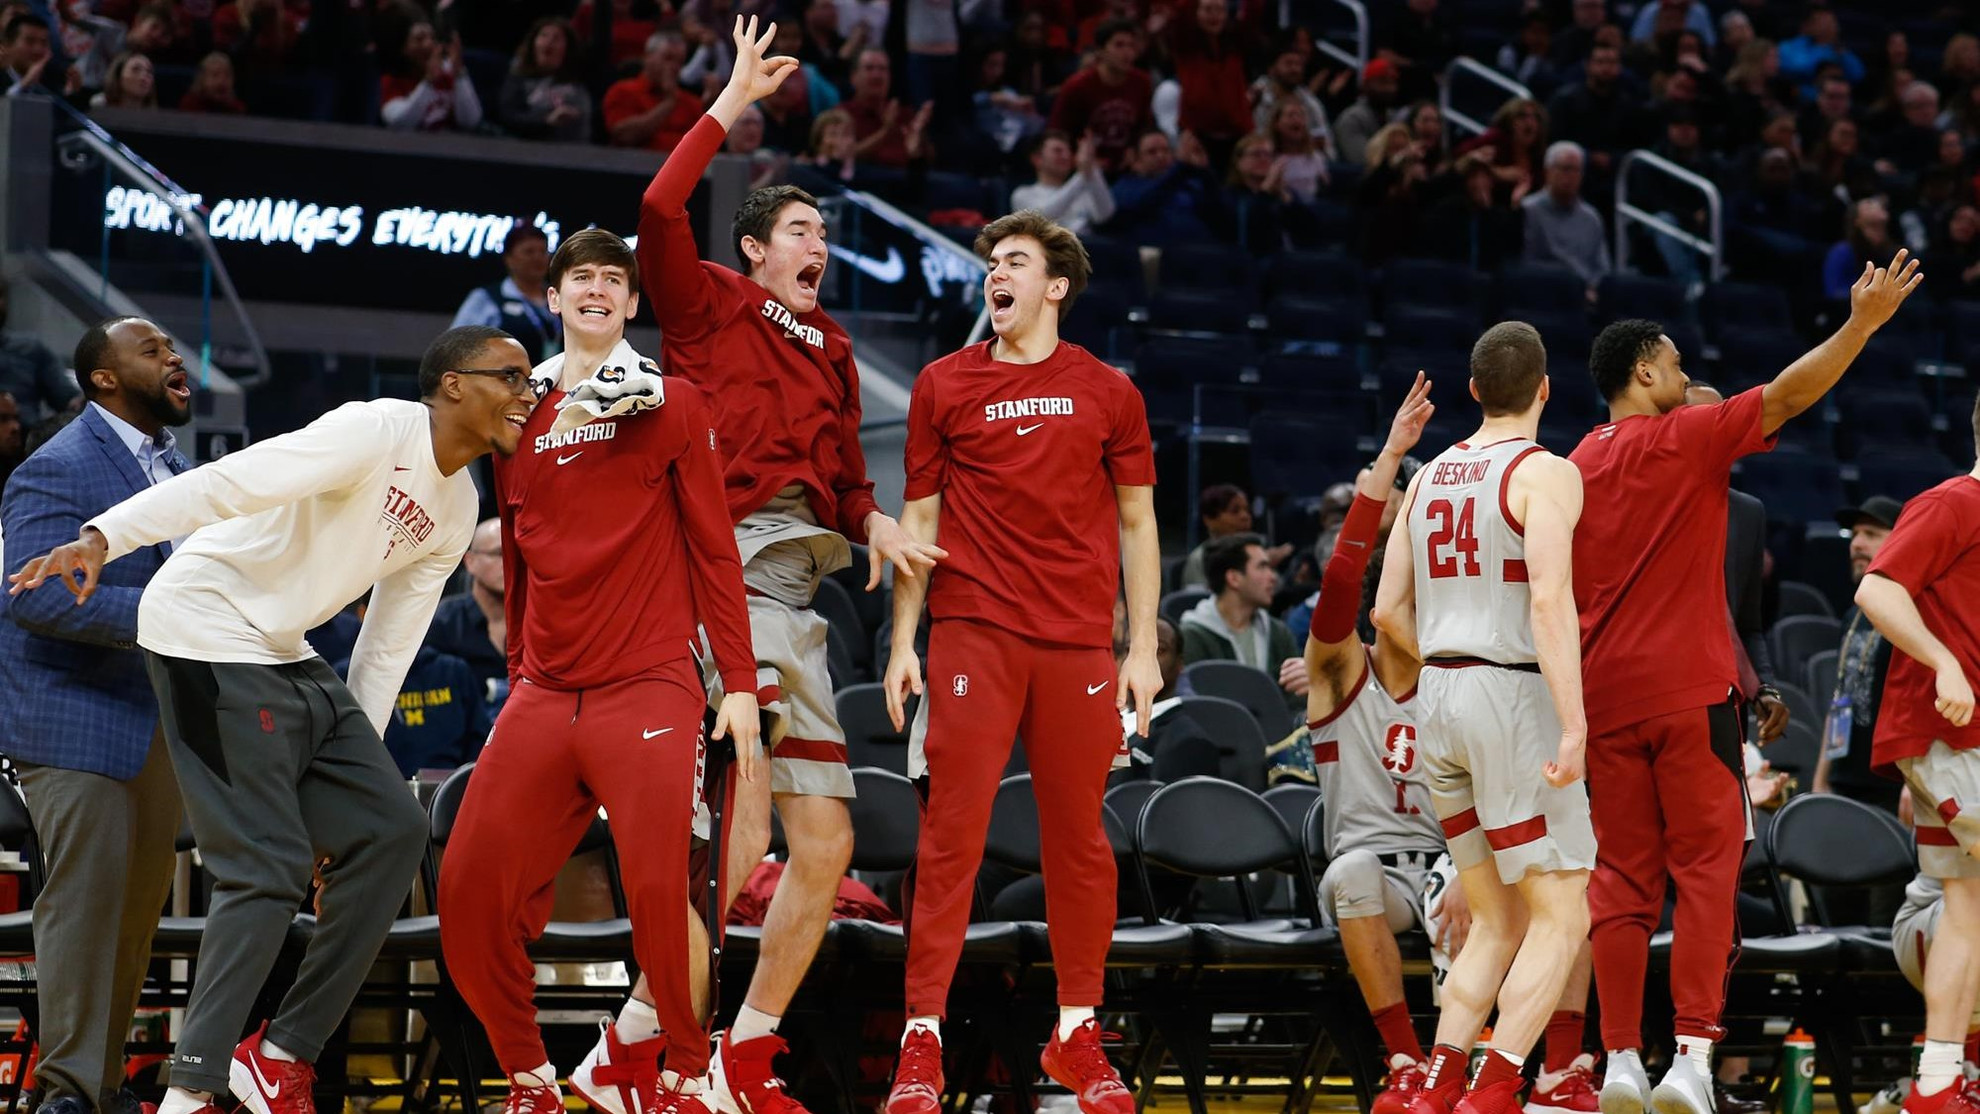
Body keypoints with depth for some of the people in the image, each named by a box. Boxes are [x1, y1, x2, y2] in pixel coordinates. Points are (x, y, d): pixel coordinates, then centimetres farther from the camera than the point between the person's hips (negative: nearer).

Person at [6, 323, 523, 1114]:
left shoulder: (456, 508, 11)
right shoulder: (378, 433, -17)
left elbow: (389, 645, 17)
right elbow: (230, 482, -28)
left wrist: (352, 764, 14)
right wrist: (102, 537, -39)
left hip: (287, 657, 10)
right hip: (208, 639, -10)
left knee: (391, 830, 3)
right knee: (269, 866, -15)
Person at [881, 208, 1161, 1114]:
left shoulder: (1107, 392, 9)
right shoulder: (944, 385, 9)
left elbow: (1137, 524, 11)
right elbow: (919, 517, 11)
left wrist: (1143, 648, 4)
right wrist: (902, 642, 4)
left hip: (1079, 642, 1)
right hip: (972, 635, -1)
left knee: (1078, 836, 3)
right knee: (951, 832, -6)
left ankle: (1077, 1037, 14)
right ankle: (922, 1039, -5)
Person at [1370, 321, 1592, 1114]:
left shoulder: (1430, 477, 13)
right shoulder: (1544, 474, -8)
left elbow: (1389, 610, 14)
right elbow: (1550, 600, -20)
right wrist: (1573, 725, -24)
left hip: (1437, 694, 7)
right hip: (1513, 697, -7)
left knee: (1496, 923, 14)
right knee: (1562, 916, -3)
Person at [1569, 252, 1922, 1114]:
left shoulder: (1576, 468, 13)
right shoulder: (1685, 438, -5)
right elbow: (1785, 396, -7)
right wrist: (1862, 324, -5)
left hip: (1605, 694, 5)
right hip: (1687, 688, -5)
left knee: (1623, 878, 6)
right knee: (1706, 865, -3)